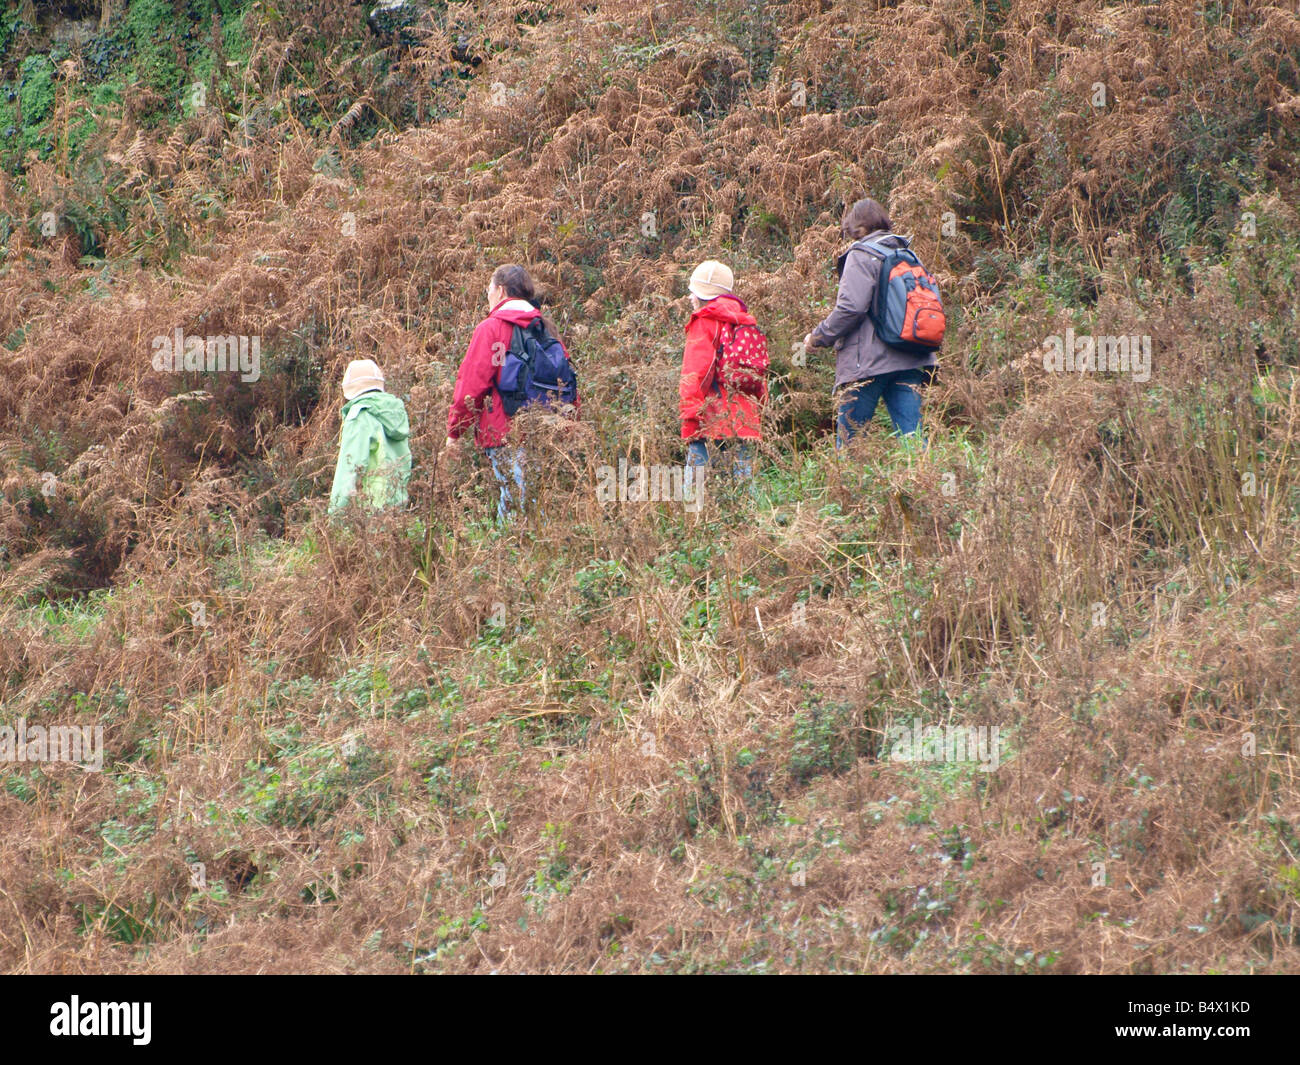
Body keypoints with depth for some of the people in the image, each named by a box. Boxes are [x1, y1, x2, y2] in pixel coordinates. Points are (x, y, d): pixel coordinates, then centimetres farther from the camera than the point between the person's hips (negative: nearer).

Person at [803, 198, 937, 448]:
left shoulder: (861, 256, -5)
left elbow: (850, 307, -15)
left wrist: (818, 338, -3)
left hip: (869, 362, -6)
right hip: (910, 361, 6)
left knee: (848, 439, 0)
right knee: (911, 435, 1)